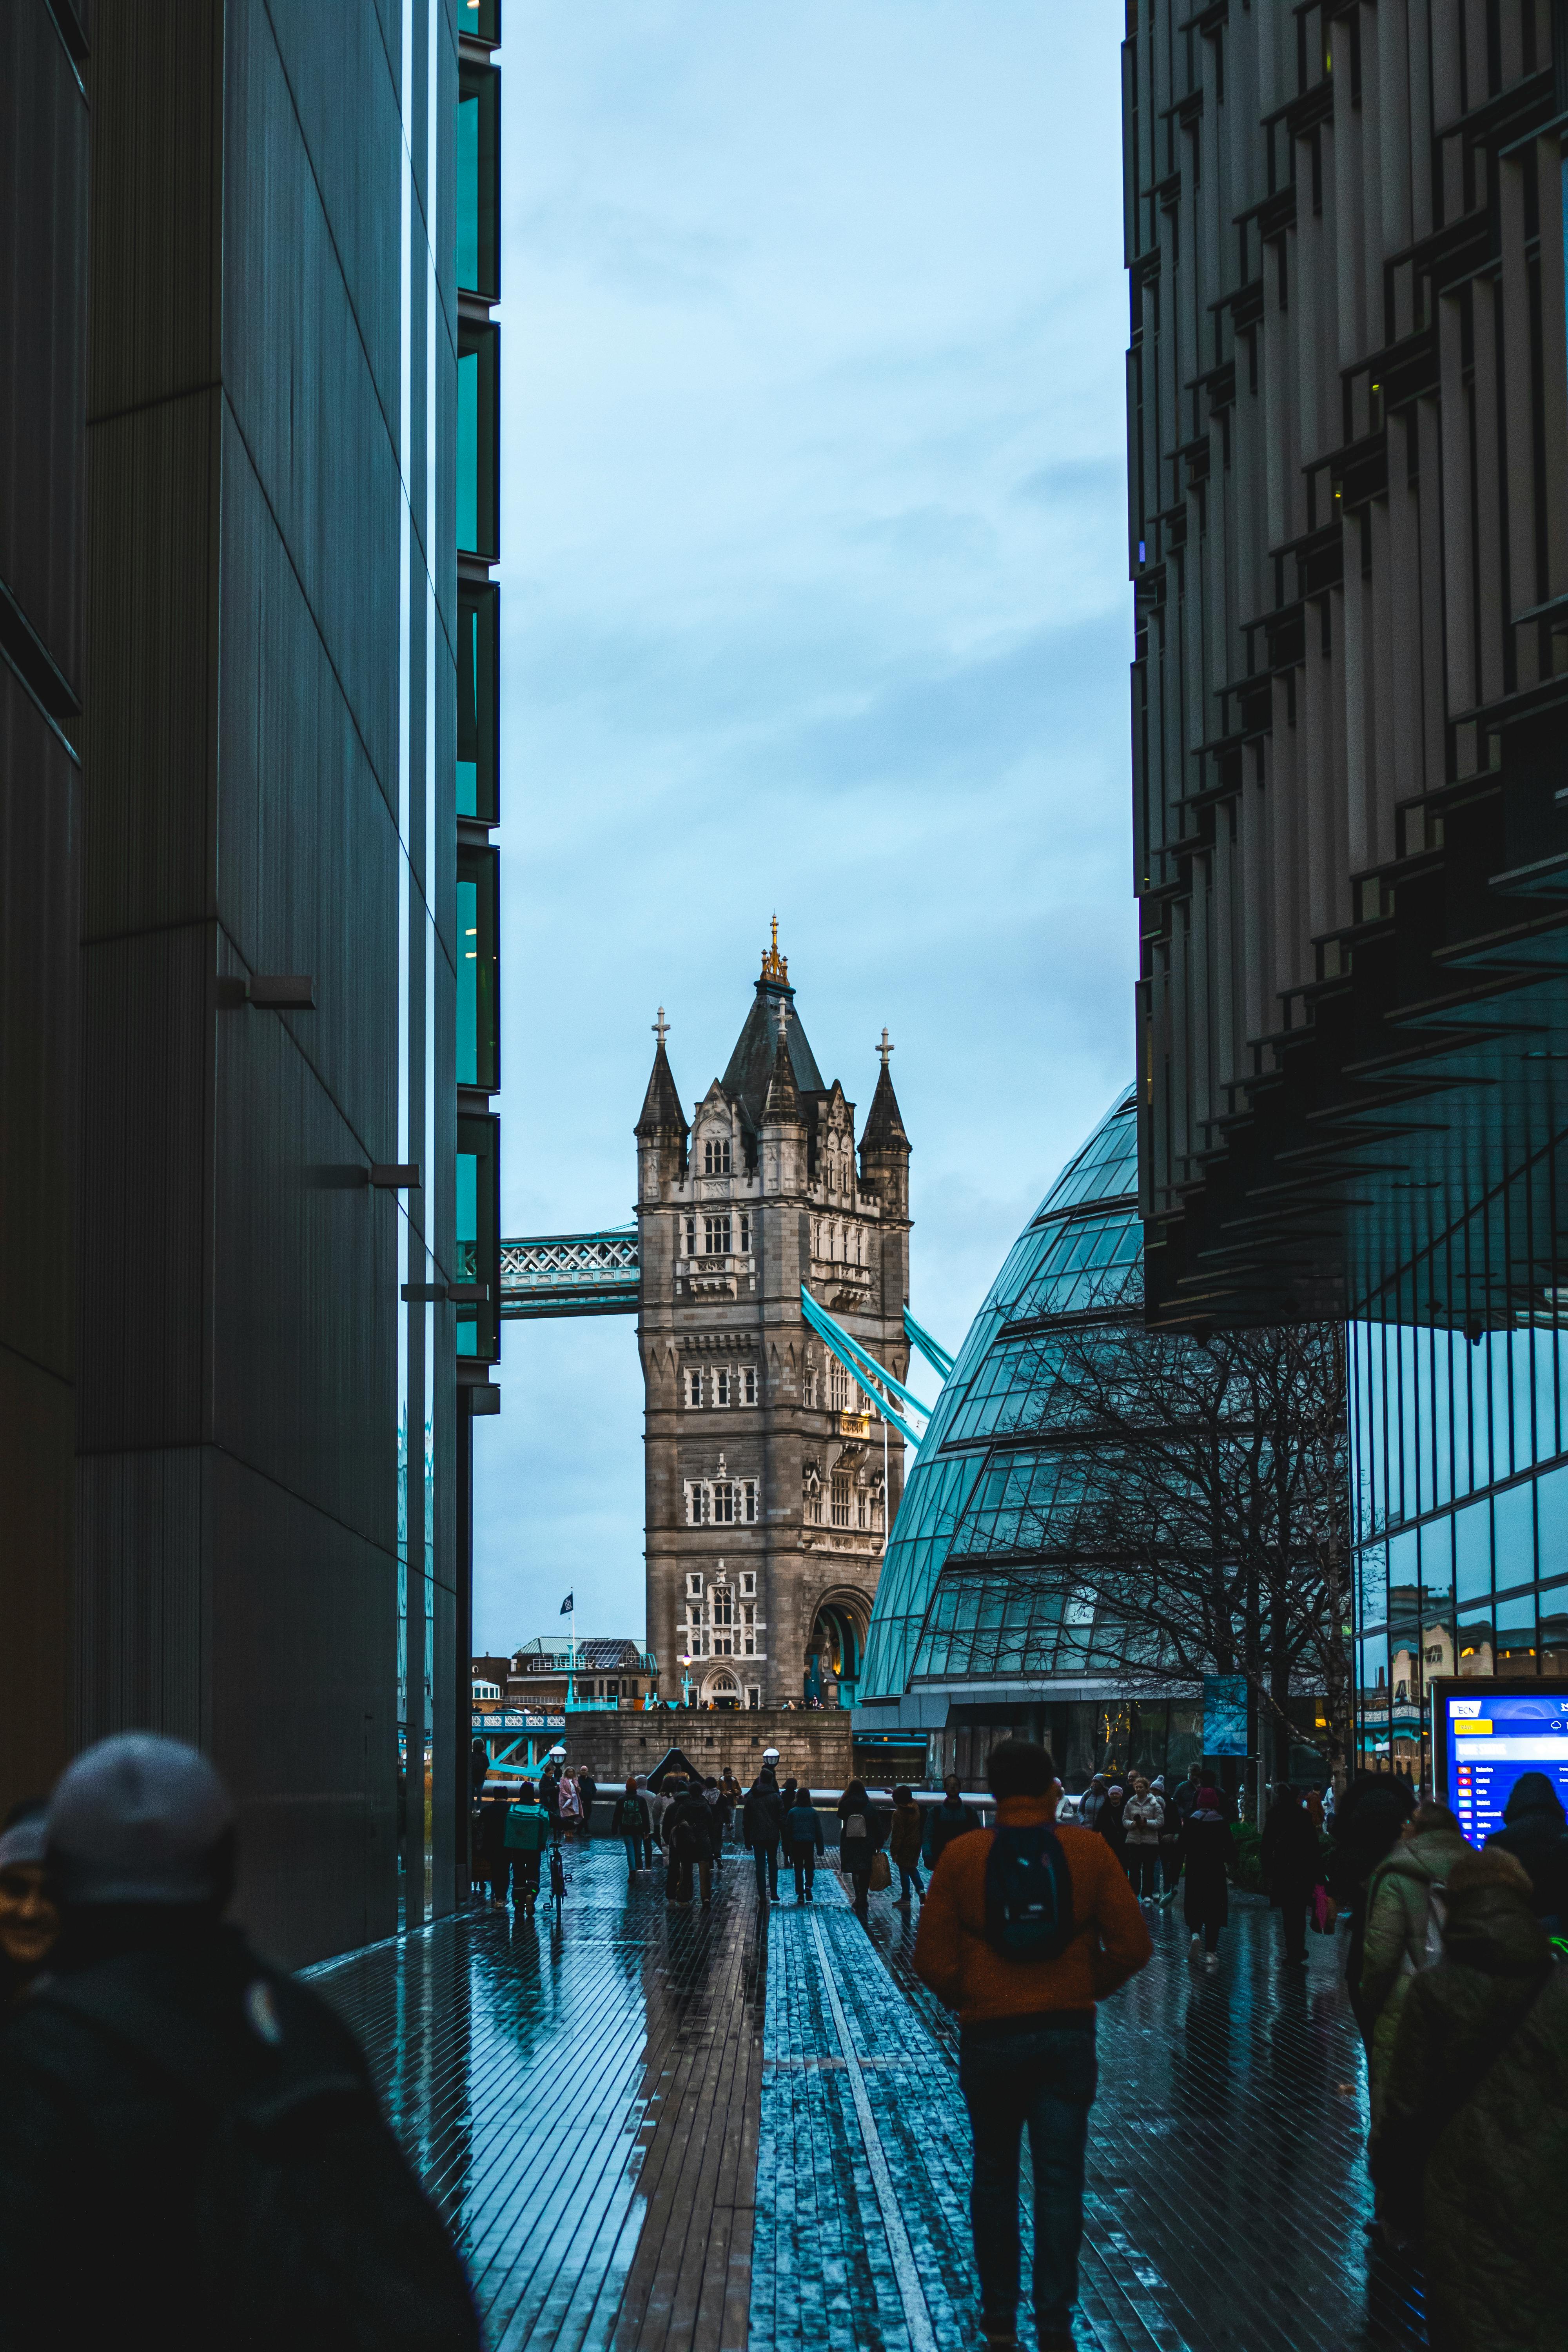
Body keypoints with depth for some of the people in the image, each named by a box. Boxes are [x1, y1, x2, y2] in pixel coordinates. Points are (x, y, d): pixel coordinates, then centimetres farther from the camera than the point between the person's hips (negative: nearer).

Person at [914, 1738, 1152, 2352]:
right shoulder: (1088, 1852, -5)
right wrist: (1087, 1989, 11)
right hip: (1068, 2035, 0)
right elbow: (1132, 1946, -6)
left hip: (989, 2034, 0)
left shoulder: (961, 1857, -7)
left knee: (995, 2175, 15)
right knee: (1059, 2179, 4)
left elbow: (933, 1960, -8)